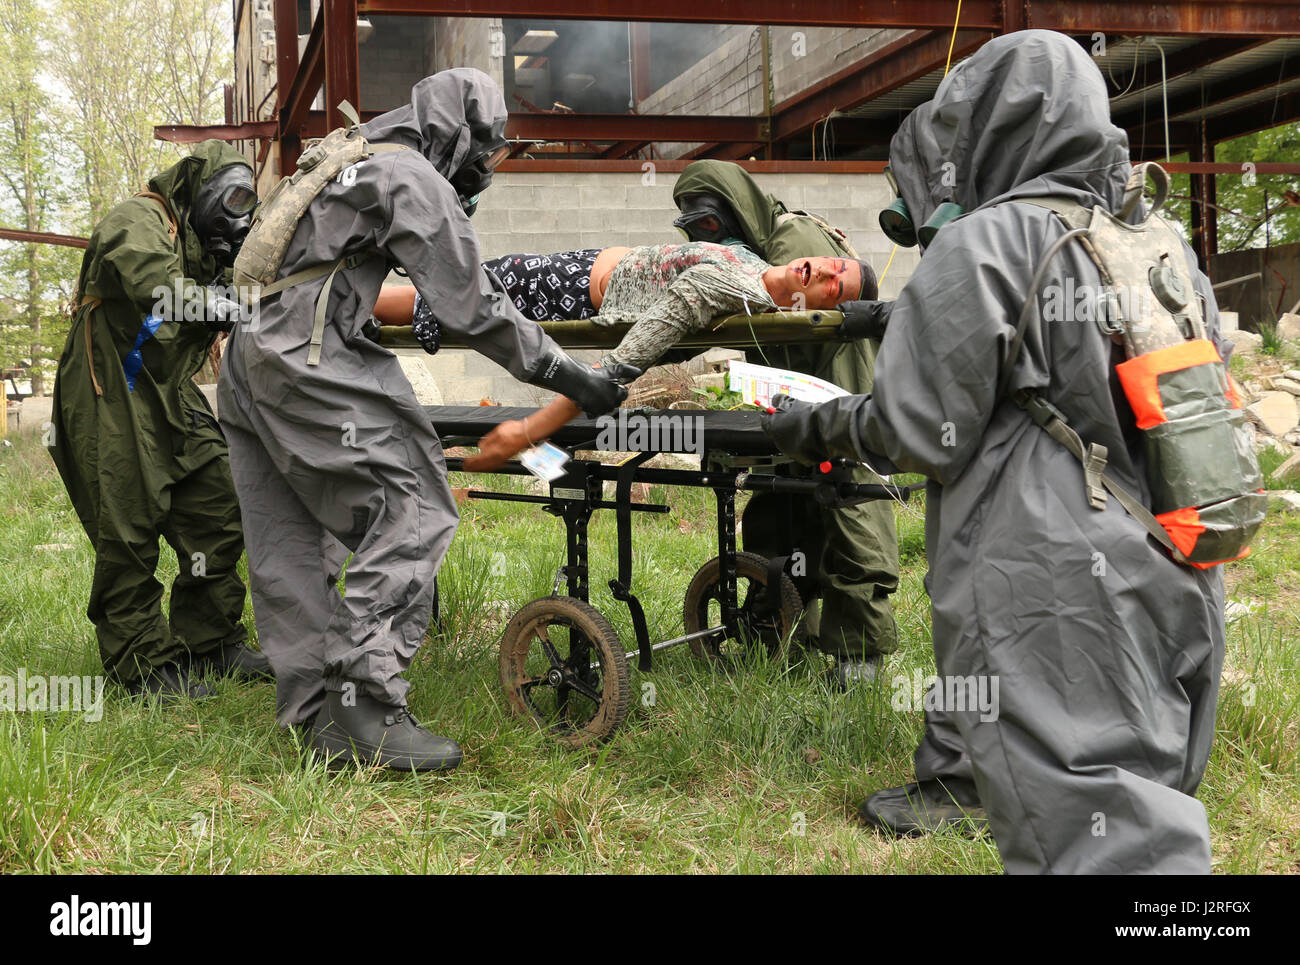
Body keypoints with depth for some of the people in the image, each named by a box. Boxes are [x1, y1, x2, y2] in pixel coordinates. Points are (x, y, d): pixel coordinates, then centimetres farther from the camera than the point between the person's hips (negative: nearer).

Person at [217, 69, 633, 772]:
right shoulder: (416, 180, -4)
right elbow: (473, 309, -9)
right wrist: (567, 376, -5)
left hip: (245, 358, 10)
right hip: (305, 364, -10)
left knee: (287, 553, 8)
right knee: (408, 517, -11)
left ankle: (316, 715, 12)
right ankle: (366, 709, -16)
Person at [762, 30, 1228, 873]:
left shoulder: (984, 243, -8)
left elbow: (922, 433, -9)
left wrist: (819, 426, 9)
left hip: (1057, 603, -7)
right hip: (1179, 590, 8)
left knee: (1103, 841, -5)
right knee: (1145, 806, 17)